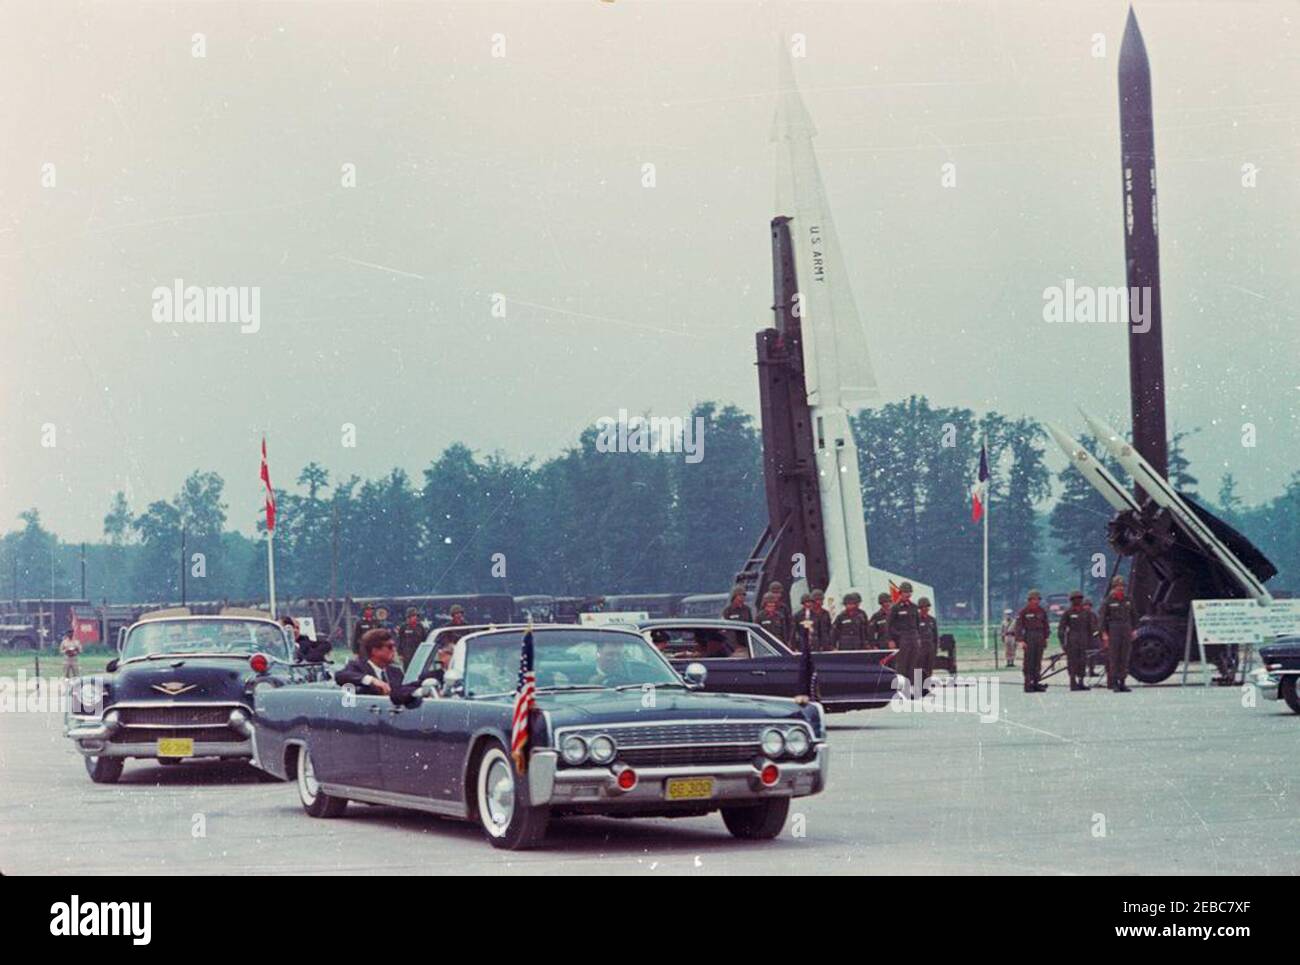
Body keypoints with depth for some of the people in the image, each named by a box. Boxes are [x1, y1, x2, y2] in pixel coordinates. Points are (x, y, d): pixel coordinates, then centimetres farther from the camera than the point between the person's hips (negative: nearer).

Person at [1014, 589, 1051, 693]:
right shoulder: (1024, 611, -5)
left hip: (1040, 638, 5)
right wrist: (1020, 640, -14)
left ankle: (1036, 683, 12)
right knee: (1029, 662, -6)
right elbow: (1018, 626, -7)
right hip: (1029, 639, -5)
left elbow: (1045, 626, 18)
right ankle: (1028, 685, -5)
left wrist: (1045, 638, 13)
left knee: (1038, 662, 6)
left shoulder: (1042, 611, 12)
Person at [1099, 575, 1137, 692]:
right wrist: (1104, 633, -9)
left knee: (1125, 658, 4)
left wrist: (1134, 629, 10)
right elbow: (1103, 618, -3)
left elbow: (1134, 615, 18)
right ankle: (1114, 683, -3)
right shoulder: (1108, 601, -2)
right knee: (1114, 658, -5)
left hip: (1126, 630, 4)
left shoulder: (1128, 600, 11)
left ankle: (1122, 682, 9)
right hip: (1113, 631, -4)